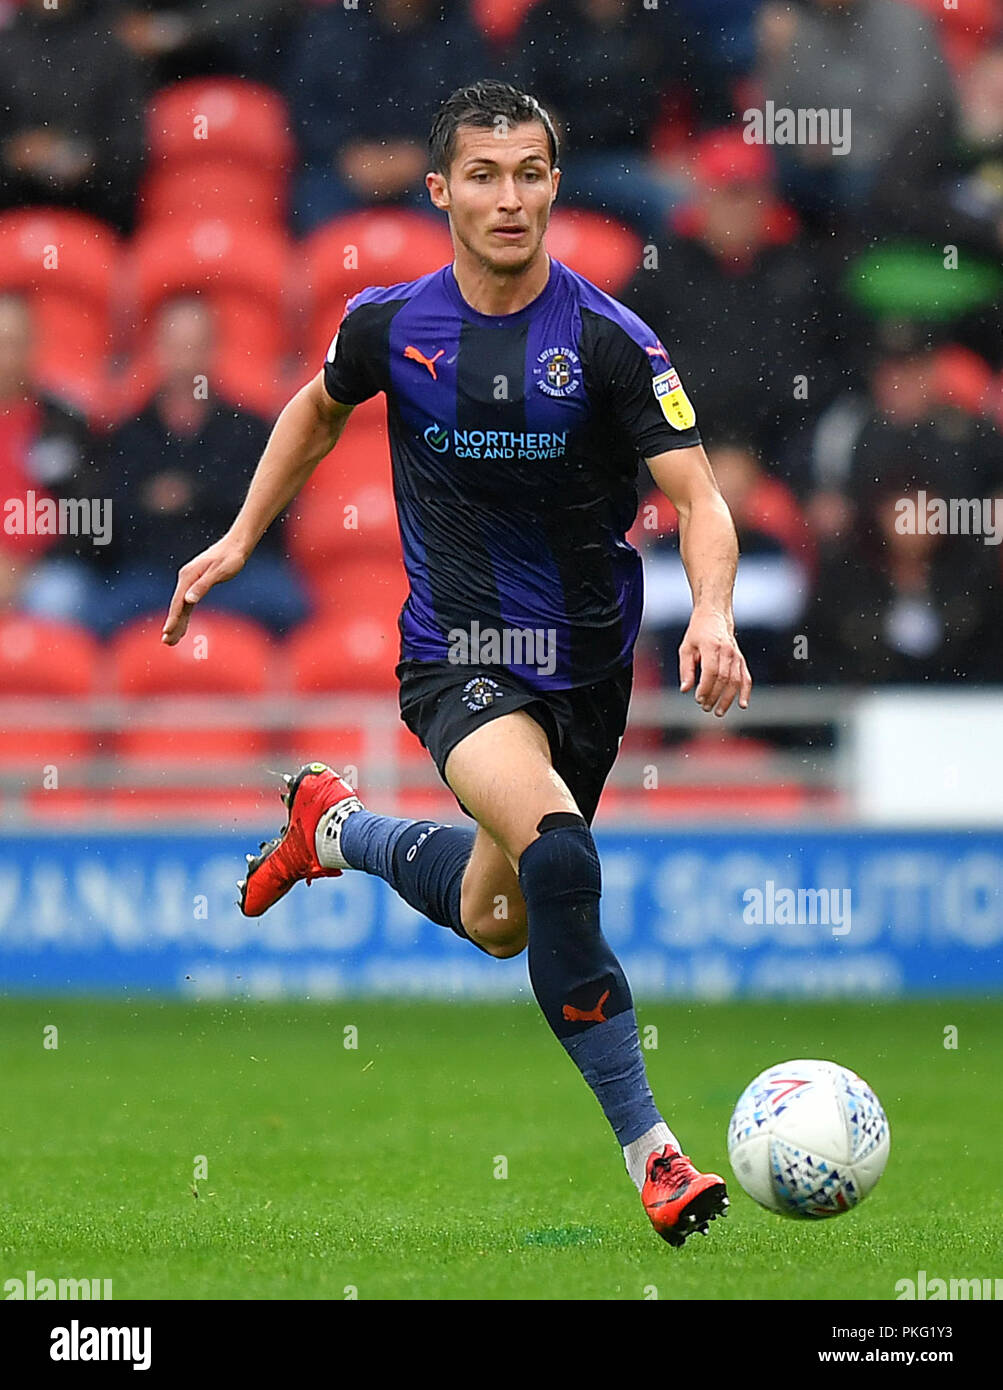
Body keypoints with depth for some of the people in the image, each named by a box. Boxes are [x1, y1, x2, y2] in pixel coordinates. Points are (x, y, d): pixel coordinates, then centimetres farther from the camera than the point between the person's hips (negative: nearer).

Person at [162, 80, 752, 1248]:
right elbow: (322, 407, 17)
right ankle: (646, 1145, -22)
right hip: (459, 658, -2)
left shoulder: (608, 342, -13)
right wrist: (240, 539, 16)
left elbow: (697, 497, -18)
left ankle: (336, 826, 46)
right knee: (556, 853, -30)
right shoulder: (392, 325, -7)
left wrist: (712, 616, -37)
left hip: (586, 660, 2)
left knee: (497, 925, 17)